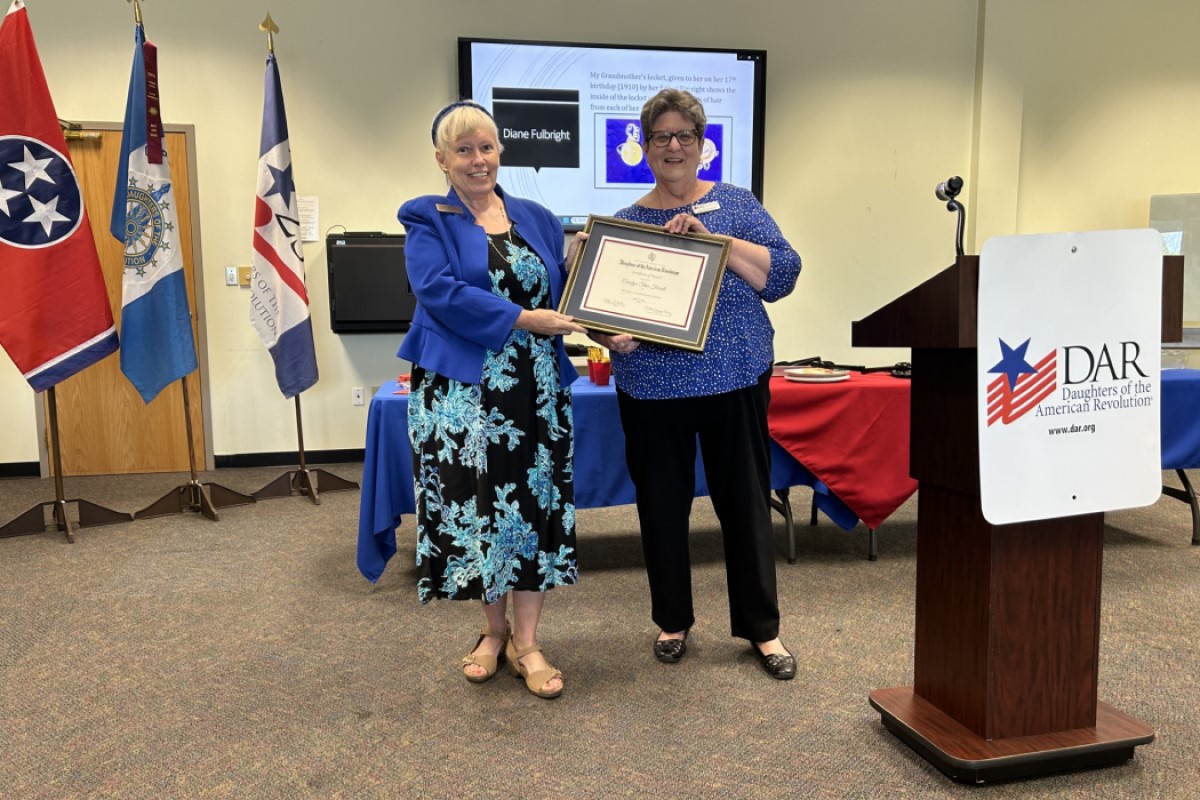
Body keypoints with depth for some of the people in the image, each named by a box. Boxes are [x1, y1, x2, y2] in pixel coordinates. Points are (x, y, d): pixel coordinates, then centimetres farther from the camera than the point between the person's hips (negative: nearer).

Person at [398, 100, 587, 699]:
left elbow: (565, 295, 13)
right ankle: (494, 628, 26)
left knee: (534, 502, 3)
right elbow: (440, 292, -15)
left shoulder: (537, 219, 13)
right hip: (463, 390, -2)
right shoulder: (427, 222, 2)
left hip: (536, 390, 3)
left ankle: (525, 642, 16)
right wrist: (524, 319, -19)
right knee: (475, 506, 5)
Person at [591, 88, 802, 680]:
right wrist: (612, 337, -17)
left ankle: (762, 628, 21)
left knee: (745, 502, 5)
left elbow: (783, 274, -8)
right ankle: (673, 621, 28)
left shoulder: (735, 204, 4)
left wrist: (714, 239, -19)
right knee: (661, 504, 8)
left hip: (735, 381, -1)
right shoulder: (624, 223, 7)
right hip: (651, 387, 1)